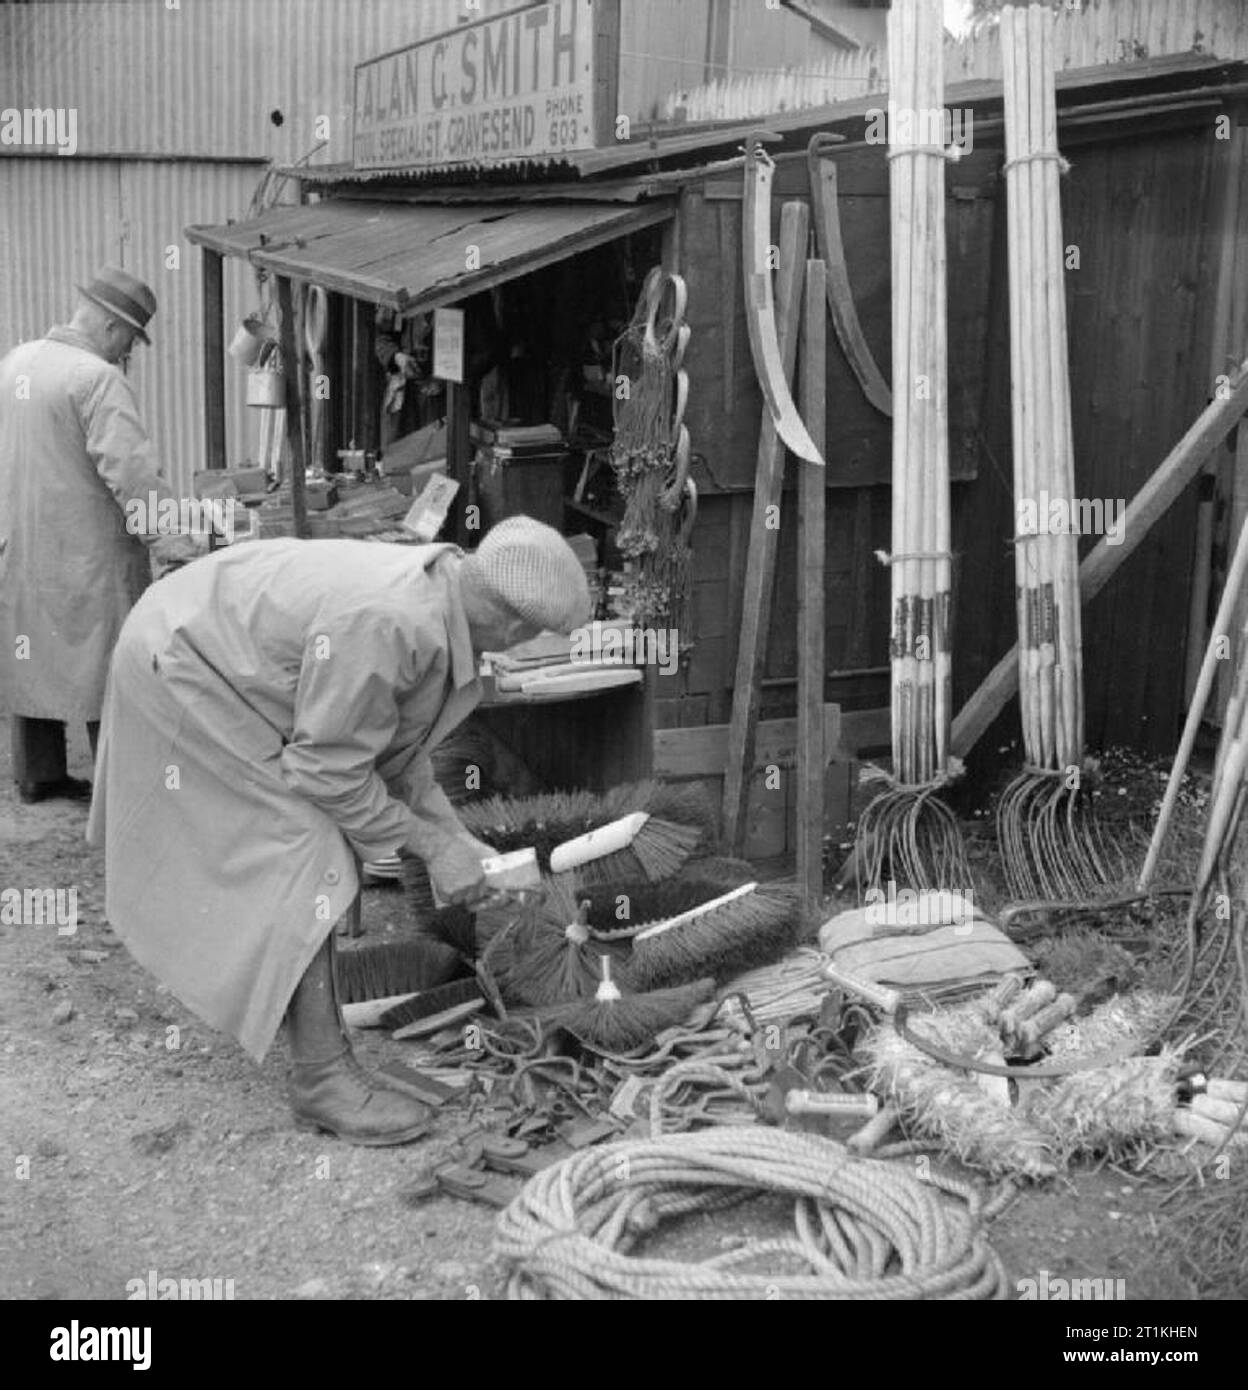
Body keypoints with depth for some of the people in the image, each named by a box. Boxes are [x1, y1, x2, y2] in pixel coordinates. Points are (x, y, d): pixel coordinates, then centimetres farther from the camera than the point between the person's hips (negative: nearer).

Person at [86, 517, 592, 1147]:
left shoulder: (443, 579, -8)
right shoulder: (383, 624, -37)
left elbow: (395, 742, 3)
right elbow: (329, 765, -28)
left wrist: (453, 833, 0)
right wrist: (430, 845, -20)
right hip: (182, 666, -10)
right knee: (302, 852, -15)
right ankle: (320, 1074, -8)